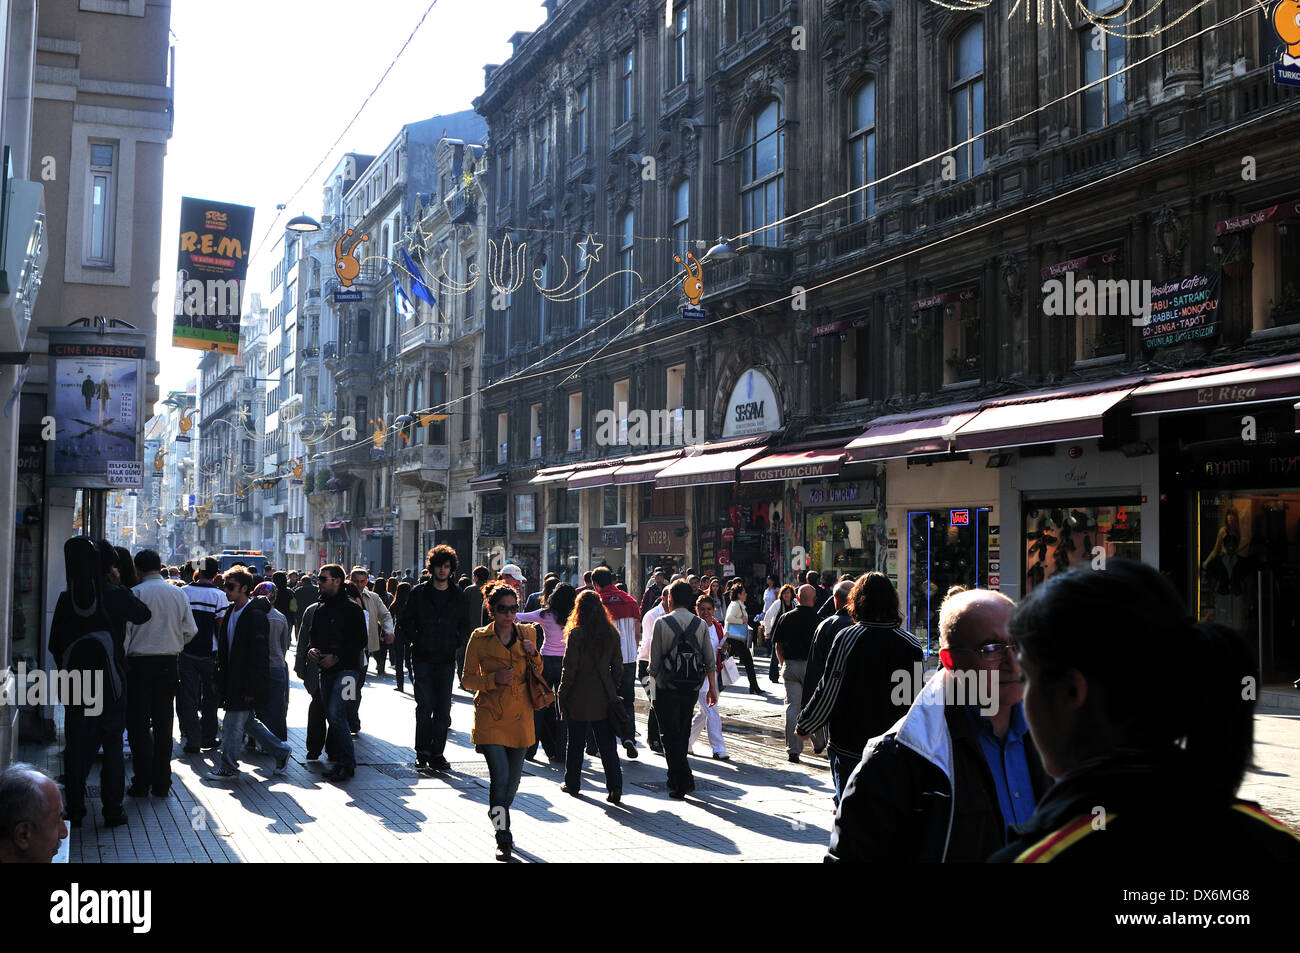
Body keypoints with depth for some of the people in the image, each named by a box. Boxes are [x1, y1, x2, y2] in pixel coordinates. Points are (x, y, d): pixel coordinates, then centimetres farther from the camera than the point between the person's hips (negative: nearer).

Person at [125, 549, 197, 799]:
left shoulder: (135, 594, -9)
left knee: (139, 725, 3)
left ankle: (142, 783, 2)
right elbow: (191, 631, 5)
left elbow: (124, 632, -10)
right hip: (168, 663, 3)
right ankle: (162, 783, 12)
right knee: (163, 724, 10)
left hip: (139, 663, -3)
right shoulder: (178, 594, 3)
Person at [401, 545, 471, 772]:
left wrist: (454, 643, 1)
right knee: (425, 706, -5)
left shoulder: (458, 596, 8)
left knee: (443, 709, 1)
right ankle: (422, 752, 5)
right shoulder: (419, 592, 3)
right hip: (423, 658, -2)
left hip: (446, 660, 2)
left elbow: (465, 626, 14)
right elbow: (406, 619, 8)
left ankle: (437, 754, 6)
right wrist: (417, 639, -2)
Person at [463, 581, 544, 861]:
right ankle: (503, 838, -2)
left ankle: (499, 816, 34)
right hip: (491, 717, -3)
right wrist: (494, 679, -15)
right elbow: (468, 679, 1)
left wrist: (533, 655, -6)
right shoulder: (479, 638, -3)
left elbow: (537, 675, 14)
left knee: (513, 779, 8)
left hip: (520, 716, 3)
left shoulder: (527, 633, 6)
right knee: (500, 776, -13)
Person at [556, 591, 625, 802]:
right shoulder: (612, 634, 1)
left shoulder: (576, 634, -13)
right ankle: (615, 787, -3)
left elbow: (570, 668, -11)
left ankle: (572, 784, 23)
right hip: (604, 699, 3)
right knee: (608, 745, 5)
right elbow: (618, 668, 6)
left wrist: (562, 694, -1)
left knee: (575, 744, 11)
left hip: (579, 698, -3)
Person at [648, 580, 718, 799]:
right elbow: (710, 660, 3)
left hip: (667, 688, -4)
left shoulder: (662, 623, -7)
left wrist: (653, 681, 5)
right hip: (692, 688, 4)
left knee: (671, 735, 1)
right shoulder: (701, 624, 3)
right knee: (683, 734, 16)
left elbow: (655, 659, -7)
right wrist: (712, 688, 10)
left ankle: (683, 780, -8)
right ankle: (675, 778, 25)